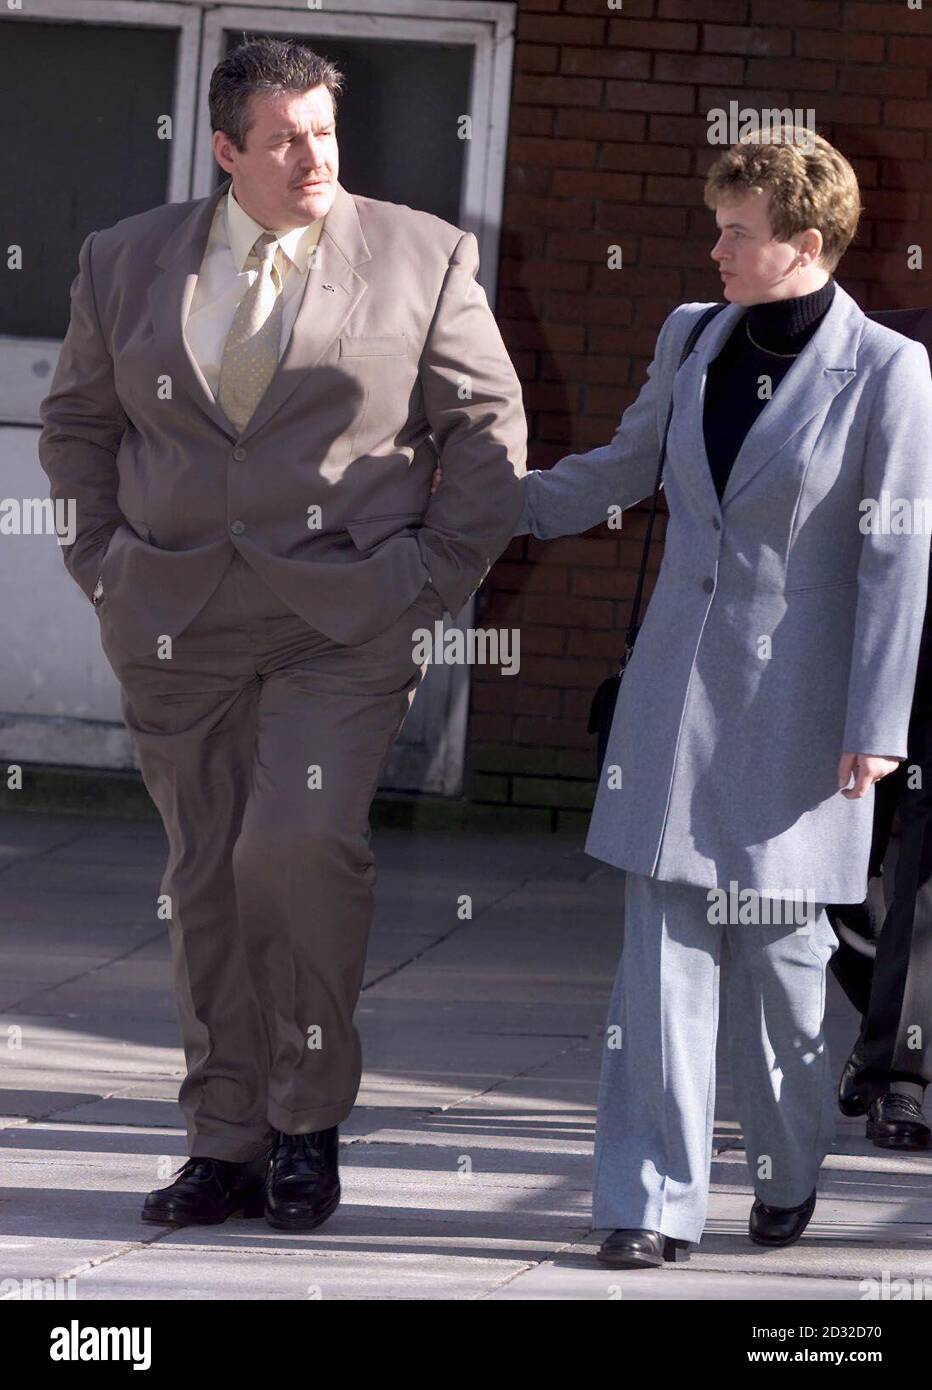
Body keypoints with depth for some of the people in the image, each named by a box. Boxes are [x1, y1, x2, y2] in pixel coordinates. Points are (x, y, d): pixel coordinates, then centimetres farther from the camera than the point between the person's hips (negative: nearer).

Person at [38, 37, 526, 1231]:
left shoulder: (422, 258, 2)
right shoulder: (128, 262, 8)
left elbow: (487, 427, 7)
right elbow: (77, 419, 20)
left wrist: (435, 580, 0)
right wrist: (105, 563, 11)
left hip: (343, 623, -3)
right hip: (177, 627, 3)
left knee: (299, 847, -19)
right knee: (206, 884, 4)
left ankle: (310, 1120, -2)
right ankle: (227, 1146, 12)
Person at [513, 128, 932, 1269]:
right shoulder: (691, 340, 8)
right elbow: (624, 468, 25)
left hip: (796, 703, -4)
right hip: (676, 696, 4)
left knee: (779, 950, 2)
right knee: (665, 942, -2)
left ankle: (789, 1173, 25)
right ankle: (654, 1202, -2)